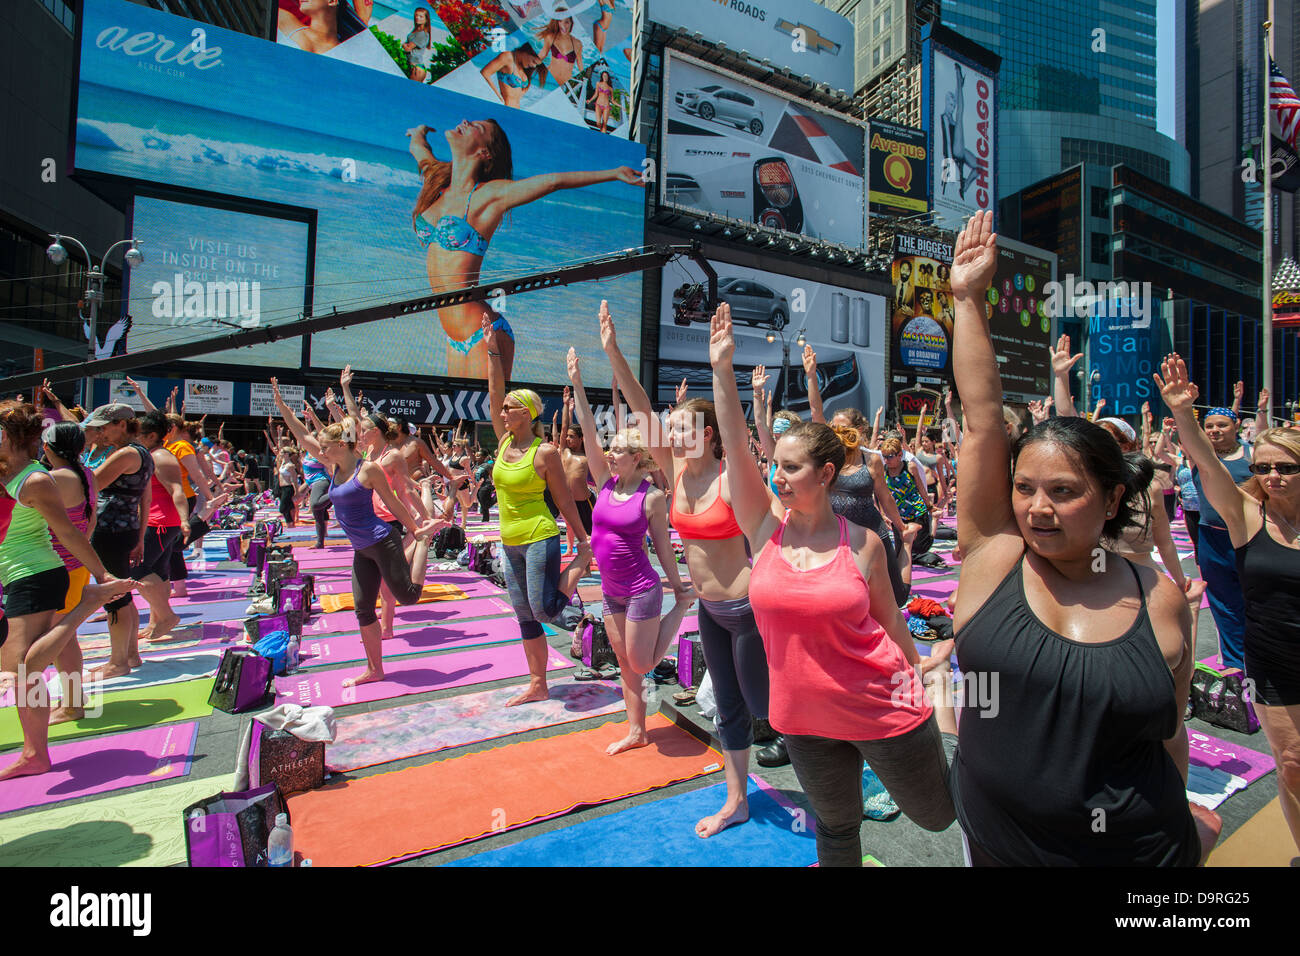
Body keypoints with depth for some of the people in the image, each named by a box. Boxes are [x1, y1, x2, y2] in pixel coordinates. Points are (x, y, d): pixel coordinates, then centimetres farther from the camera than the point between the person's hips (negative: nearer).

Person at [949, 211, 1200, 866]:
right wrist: (969, 299, -16)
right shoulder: (993, 556, -15)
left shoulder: (1158, 598, -9)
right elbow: (982, 420, -19)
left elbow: (1170, 732, 4)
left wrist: (1173, 830, 12)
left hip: (1137, 851, 1)